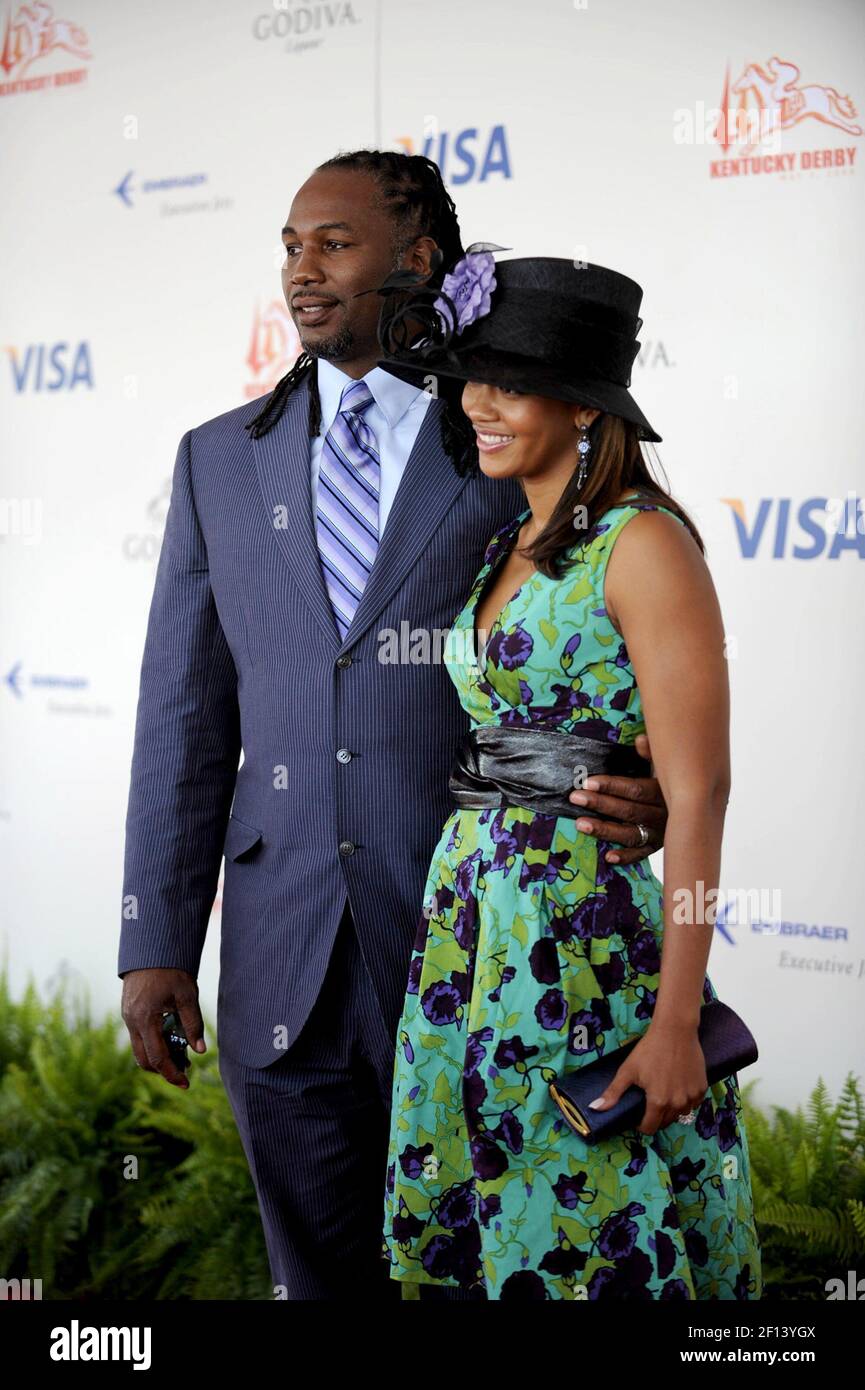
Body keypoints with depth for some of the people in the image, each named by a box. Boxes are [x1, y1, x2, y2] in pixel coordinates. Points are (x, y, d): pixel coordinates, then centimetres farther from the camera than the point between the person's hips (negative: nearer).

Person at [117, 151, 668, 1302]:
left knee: (470, 1274, 8)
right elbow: (185, 713, 9)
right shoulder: (221, 460, 10)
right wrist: (154, 942, 4)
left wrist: (644, 798, -21)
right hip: (283, 967, 3)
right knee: (319, 1276, 14)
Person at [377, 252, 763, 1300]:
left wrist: (676, 1022, -19)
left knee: (594, 1245, 3)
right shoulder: (507, 545, 13)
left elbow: (698, 794, -16)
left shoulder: (644, 544, -12)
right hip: (468, 927, 8)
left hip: (586, 944, -8)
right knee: (476, 1237, 14)